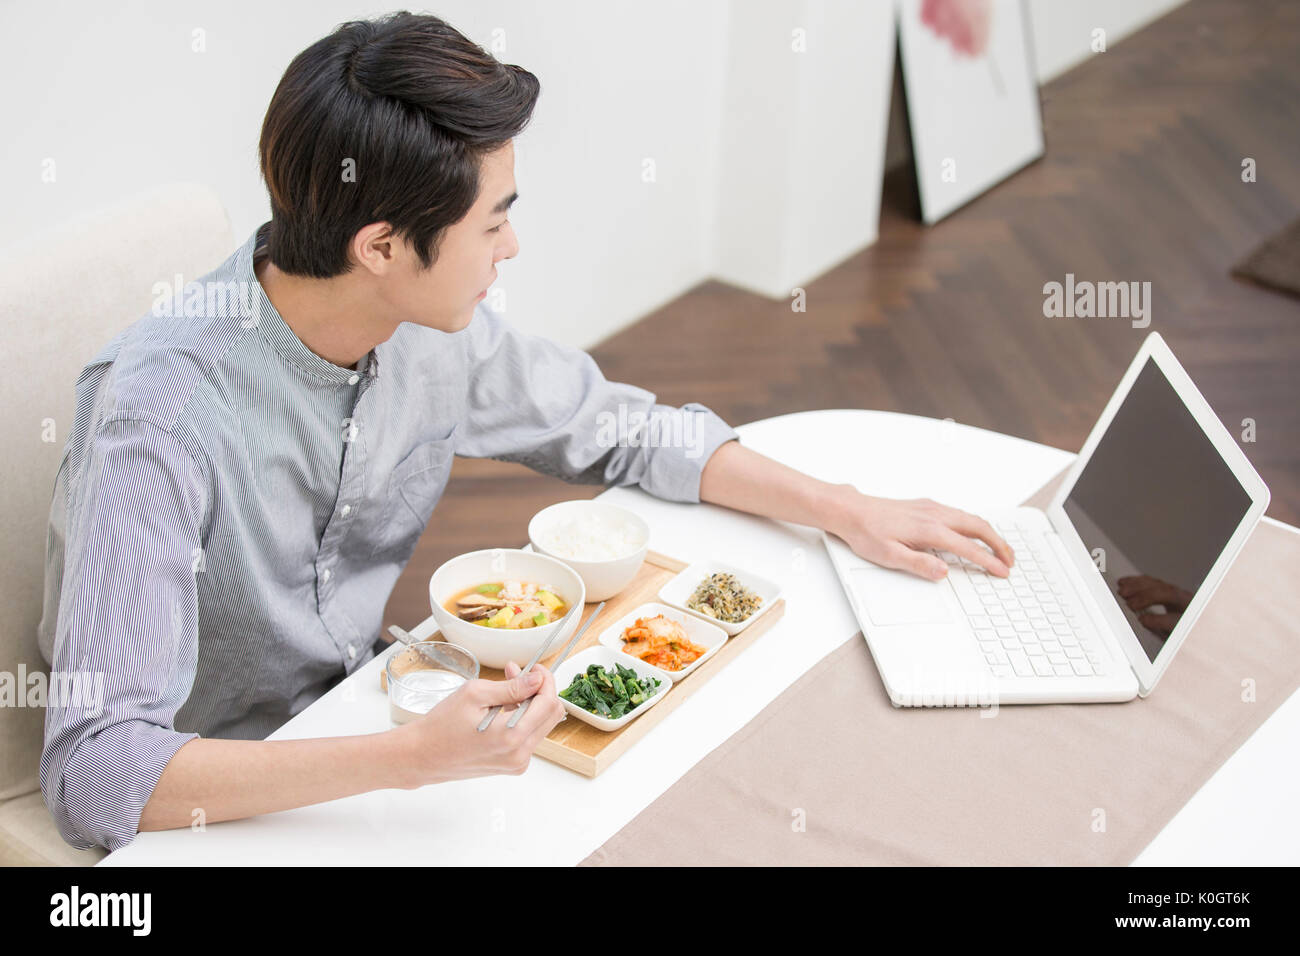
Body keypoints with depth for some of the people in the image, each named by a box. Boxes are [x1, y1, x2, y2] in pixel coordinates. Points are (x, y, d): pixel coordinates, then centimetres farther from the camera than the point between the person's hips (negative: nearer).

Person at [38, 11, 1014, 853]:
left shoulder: (436, 330, -10)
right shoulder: (169, 409, -31)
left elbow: (616, 428, 10)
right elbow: (95, 774, -36)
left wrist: (850, 511, 3)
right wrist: (409, 758, -45)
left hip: (353, 742, 6)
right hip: (203, 803, -6)